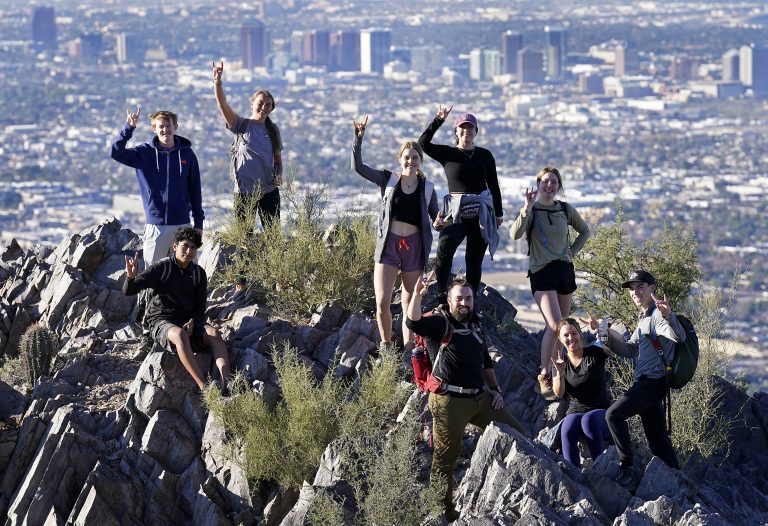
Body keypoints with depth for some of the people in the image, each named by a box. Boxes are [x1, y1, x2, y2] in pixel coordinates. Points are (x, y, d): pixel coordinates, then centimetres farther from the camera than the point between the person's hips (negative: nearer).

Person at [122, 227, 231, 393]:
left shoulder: (199, 274, 8)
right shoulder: (162, 268, -6)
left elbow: (200, 308, 12)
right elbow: (128, 291, -11)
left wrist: (192, 323, -10)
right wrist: (131, 277, -35)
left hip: (189, 322, 4)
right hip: (162, 321, -4)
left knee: (213, 333, -28)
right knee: (180, 335, -39)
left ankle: (227, 384, -45)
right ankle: (204, 387, -47)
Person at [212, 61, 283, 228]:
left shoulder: (273, 130, 9)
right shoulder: (242, 126, -3)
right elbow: (223, 105, -17)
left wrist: (279, 175, -4)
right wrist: (217, 82, -32)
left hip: (269, 190, 4)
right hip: (245, 191, -4)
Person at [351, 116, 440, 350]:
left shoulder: (427, 189, 2)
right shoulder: (388, 180, 1)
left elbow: (436, 220, 8)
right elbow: (357, 166, -6)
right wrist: (358, 138, -15)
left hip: (414, 246, 1)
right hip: (388, 245, -1)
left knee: (410, 305, 6)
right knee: (382, 303, -8)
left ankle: (408, 349, 12)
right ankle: (386, 344, 13)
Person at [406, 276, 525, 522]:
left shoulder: (475, 326, 17)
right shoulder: (440, 323, -6)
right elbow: (413, 323, -26)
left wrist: (495, 389, 18)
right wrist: (417, 295, -41)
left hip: (480, 398, 7)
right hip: (450, 401, -7)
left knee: (516, 435, 8)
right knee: (446, 456, -2)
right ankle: (444, 509, 6)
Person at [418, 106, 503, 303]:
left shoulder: (484, 155, 10)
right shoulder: (448, 153, 6)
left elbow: (493, 185, 15)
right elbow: (423, 143, -9)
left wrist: (498, 213, 14)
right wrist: (438, 120, -11)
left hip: (481, 213, 2)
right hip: (456, 212, -2)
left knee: (474, 258, 2)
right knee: (444, 249, -27)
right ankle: (441, 296, -21)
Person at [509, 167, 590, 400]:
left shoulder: (565, 210, 6)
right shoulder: (531, 210, -6)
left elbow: (584, 231, 23)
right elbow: (515, 234, -23)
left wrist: (572, 251, 9)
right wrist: (527, 208, -31)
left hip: (565, 269, 5)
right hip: (542, 271, -5)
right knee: (555, 325, -17)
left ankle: (554, 370, 19)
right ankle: (544, 376, -9)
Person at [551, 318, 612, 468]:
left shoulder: (594, 353, -1)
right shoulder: (561, 362, 9)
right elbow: (558, 393, -1)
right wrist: (560, 373, -20)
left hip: (601, 412, -2)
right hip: (575, 412, 2)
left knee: (589, 419, -39)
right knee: (567, 430, -34)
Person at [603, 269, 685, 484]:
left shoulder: (658, 314, -10)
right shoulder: (644, 318, 21)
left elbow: (679, 337, -28)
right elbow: (630, 350, 26)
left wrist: (668, 316, -48)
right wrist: (608, 335, 10)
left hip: (653, 382, -10)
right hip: (645, 382, 10)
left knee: (614, 414, -20)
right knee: (657, 440, 12)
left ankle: (626, 467, -20)